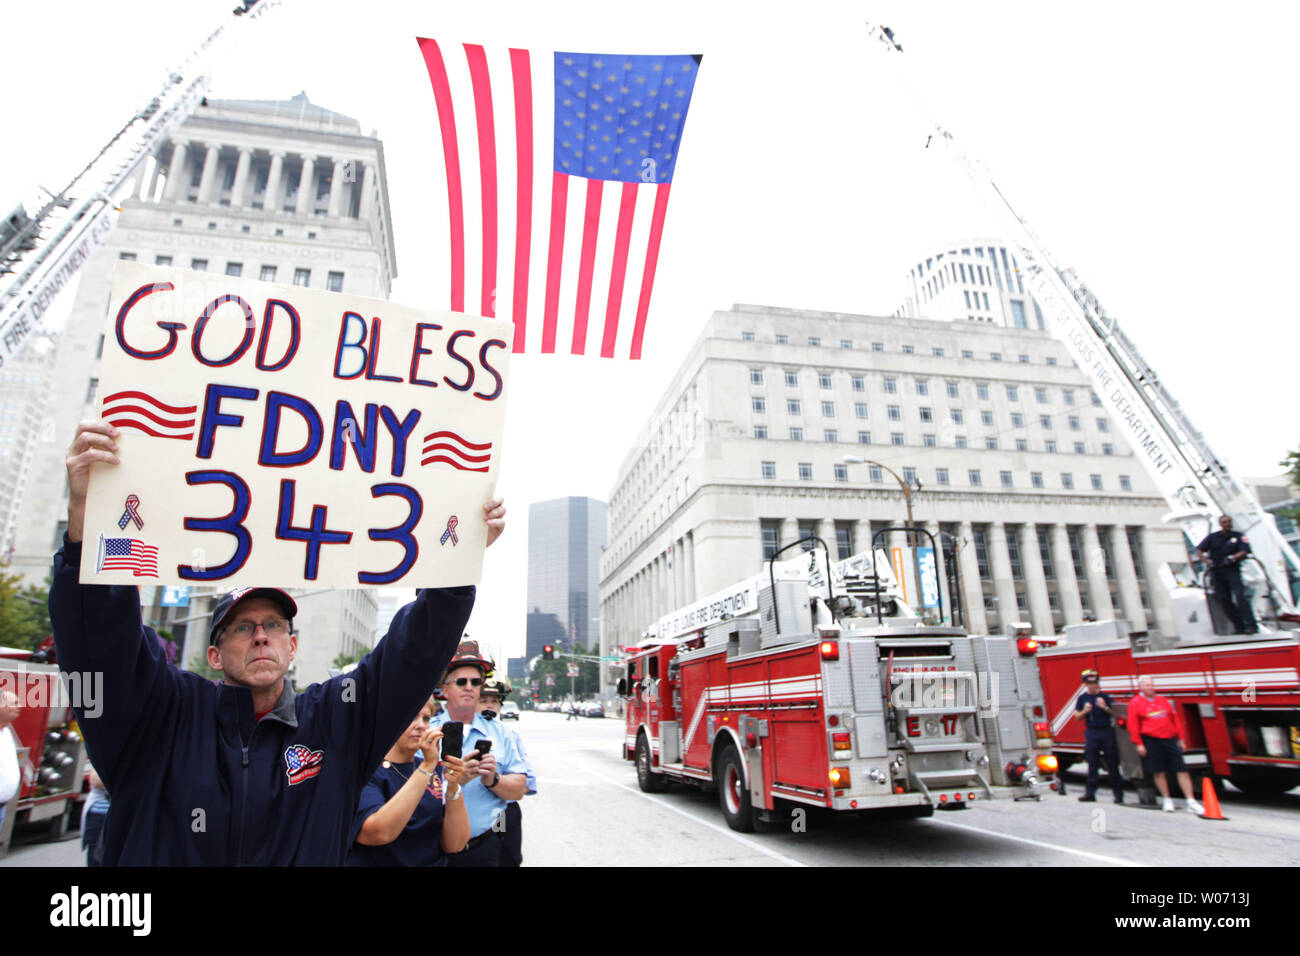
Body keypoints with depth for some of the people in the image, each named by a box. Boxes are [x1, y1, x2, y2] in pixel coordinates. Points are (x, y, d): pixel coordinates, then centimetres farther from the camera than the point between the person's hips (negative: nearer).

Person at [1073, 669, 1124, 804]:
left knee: (1112, 764, 2)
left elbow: (1114, 714, 3)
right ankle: (1090, 793, 4)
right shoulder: (1082, 698, 5)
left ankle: (1118, 793, 11)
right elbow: (1077, 717, 6)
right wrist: (1084, 711, -12)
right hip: (1092, 733, 0)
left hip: (1107, 731, 0)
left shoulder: (1105, 697, 3)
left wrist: (1105, 708, -15)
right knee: (1092, 765, 2)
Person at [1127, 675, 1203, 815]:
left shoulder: (1163, 701, 14)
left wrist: (1180, 739, 12)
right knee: (1158, 772, 3)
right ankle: (1167, 800, 16)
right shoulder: (1135, 703, -1)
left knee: (1182, 770, 0)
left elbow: (1175, 720, 17)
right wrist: (1139, 744, -9)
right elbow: (1133, 726, -5)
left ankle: (1191, 802, 4)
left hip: (1170, 739, 4)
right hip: (1151, 741, -4)